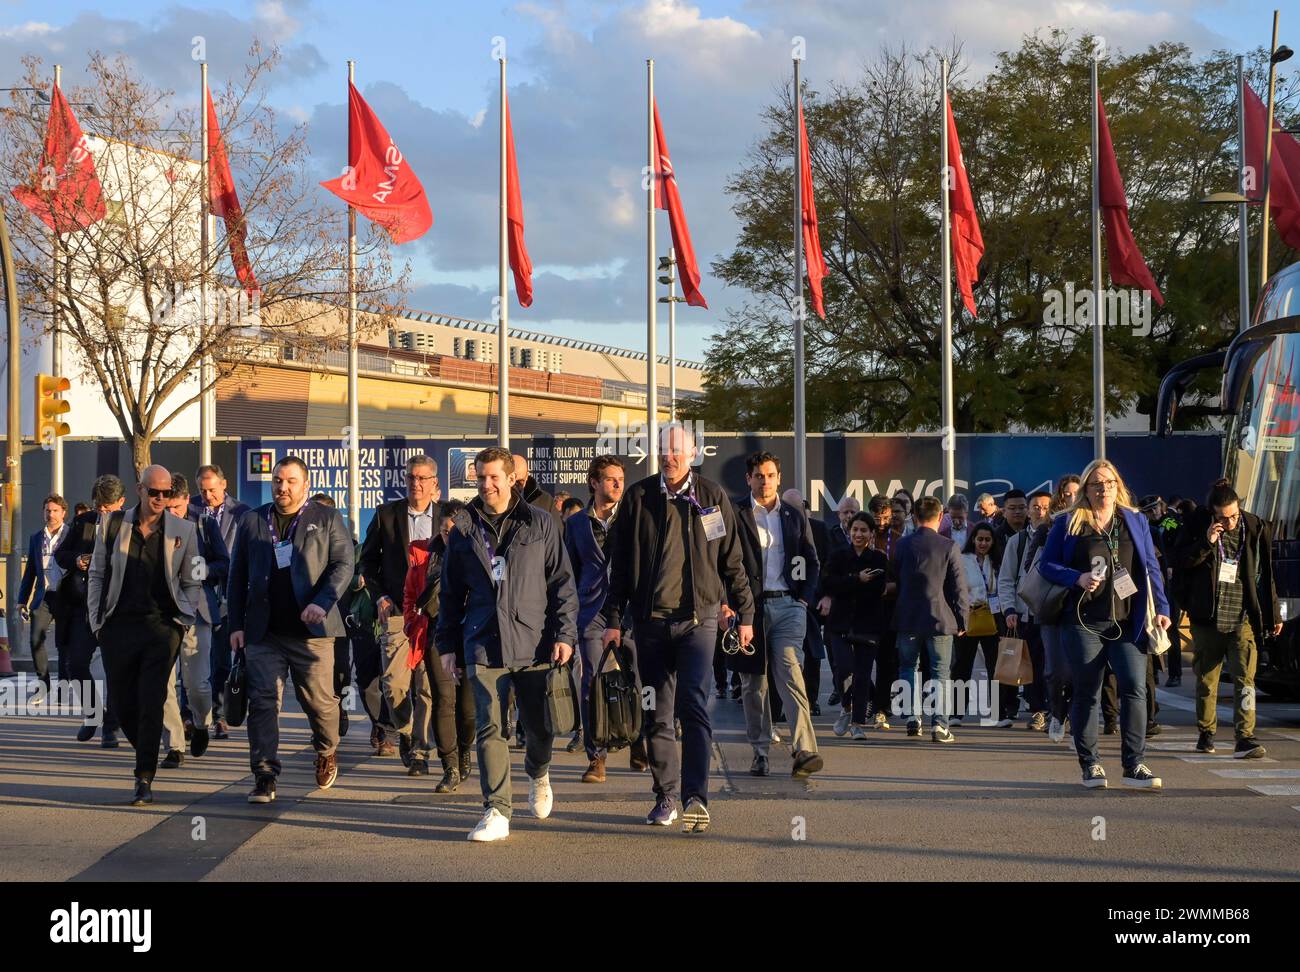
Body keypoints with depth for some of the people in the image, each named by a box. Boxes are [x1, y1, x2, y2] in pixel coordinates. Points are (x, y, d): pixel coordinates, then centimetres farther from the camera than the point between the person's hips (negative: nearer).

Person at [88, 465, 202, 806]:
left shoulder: (183, 531, 4)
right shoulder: (112, 524, 5)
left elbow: (192, 583, 11)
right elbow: (97, 574, 11)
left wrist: (183, 618, -1)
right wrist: (97, 619, 4)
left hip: (162, 626, -2)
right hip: (119, 625, 2)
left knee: (151, 702, -9)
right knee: (121, 701, 6)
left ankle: (144, 779, -5)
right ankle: (147, 756, 31)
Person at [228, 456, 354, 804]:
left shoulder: (327, 519, 6)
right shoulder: (251, 521, 13)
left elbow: (343, 565, -1)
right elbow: (238, 576, 15)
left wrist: (322, 603, -16)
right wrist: (236, 624, 7)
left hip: (311, 631, -2)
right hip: (263, 632, 2)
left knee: (319, 700, 4)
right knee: (262, 701, -6)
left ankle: (326, 753, 33)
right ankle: (264, 778, -3)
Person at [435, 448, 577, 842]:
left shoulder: (540, 523, 5)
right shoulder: (463, 529, 9)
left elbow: (562, 581, 4)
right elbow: (450, 592, 14)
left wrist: (564, 633, -4)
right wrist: (447, 643, 10)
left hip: (533, 641, -1)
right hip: (483, 644, 1)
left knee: (539, 726, 7)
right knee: (489, 728, -8)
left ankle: (538, 774, 40)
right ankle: (496, 812, -6)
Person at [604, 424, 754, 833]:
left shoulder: (712, 496, 3)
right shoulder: (638, 497, 4)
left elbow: (732, 561, 10)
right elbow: (621, 564, 8)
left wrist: (745, 614, 10)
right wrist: (614, 619, 4)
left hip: (697, 618, -2)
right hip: (650, 620, 2)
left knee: (693, 705, -15)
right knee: (657, 714, 7)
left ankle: (696, 797, -18)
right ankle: (666, 796, 18)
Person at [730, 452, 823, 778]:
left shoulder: (794, 515, 13)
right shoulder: (735, 515, 3)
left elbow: (812, 562, 18)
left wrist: (804, 599, 5)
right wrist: (724, 605, -10)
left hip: (787, 605, 1)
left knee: (790, 673, -14)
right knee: (753, 683, 5)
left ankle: (804, 751, -21)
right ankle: (760, 753, 14)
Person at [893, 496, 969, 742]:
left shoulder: (902, 545, -1)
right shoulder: (949, 547, -8)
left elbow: (895, 582, 8)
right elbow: (959, 587, -6)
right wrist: (962, 620, 3)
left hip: (908, 619, 2)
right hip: (940, 618, -2)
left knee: (909, 667, 18)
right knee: (940, 672, 3)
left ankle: (912, 717, 9)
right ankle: (939, 725, -4)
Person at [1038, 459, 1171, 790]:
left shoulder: (1135, 521, 14)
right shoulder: (1067, 523, 6)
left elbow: (1151, 567, 14)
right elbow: (1047, 564, 5)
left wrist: (1160, 608, 5)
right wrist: (1078, 578, -12)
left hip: (1127, 623, 1)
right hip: (1083, 622, -1)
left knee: (1135, 688, -10)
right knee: (1086, 693, 4)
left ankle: (1134, 765, -7)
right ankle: (1090, 765, 12)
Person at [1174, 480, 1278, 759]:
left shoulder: (1255, 528, 1)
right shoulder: (1197, 526, -2)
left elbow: (1266, 575, 7)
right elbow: (1180, 560, -2)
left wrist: (1274, 614, 10)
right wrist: (1207, 542, -17)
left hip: (1243, 618, 0)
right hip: (1208, 617, 0)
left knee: (1245, 679, -11)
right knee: (1206, 680, 10)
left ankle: (1245, 738, -14)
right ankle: (1205, 733, 25)